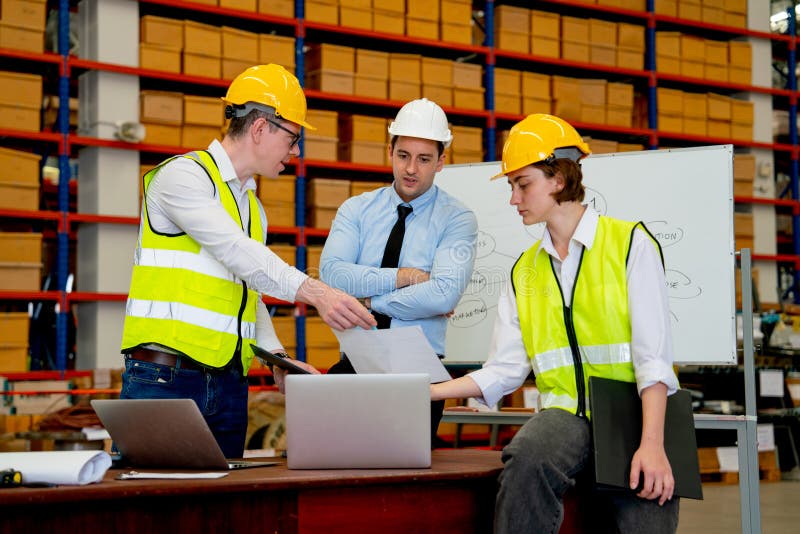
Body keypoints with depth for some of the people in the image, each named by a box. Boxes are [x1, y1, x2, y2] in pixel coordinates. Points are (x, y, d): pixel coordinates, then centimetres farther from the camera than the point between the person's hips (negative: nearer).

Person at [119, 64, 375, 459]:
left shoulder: (252, 206, 21)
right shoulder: (182, 175, -7)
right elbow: (235, 251, -22)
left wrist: (278, 359, 5)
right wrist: (316, 293, -32)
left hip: (229, 387, 8)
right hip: (164, 379, -8)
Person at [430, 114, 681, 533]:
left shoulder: (630, 243, 1)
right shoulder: (525, 270, 18)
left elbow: (653, 354, -8)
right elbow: (504, 369, 12)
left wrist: (652, 444, -19)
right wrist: (428, 392, 2)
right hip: (565, 414, 3)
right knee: (526, 459, -32)